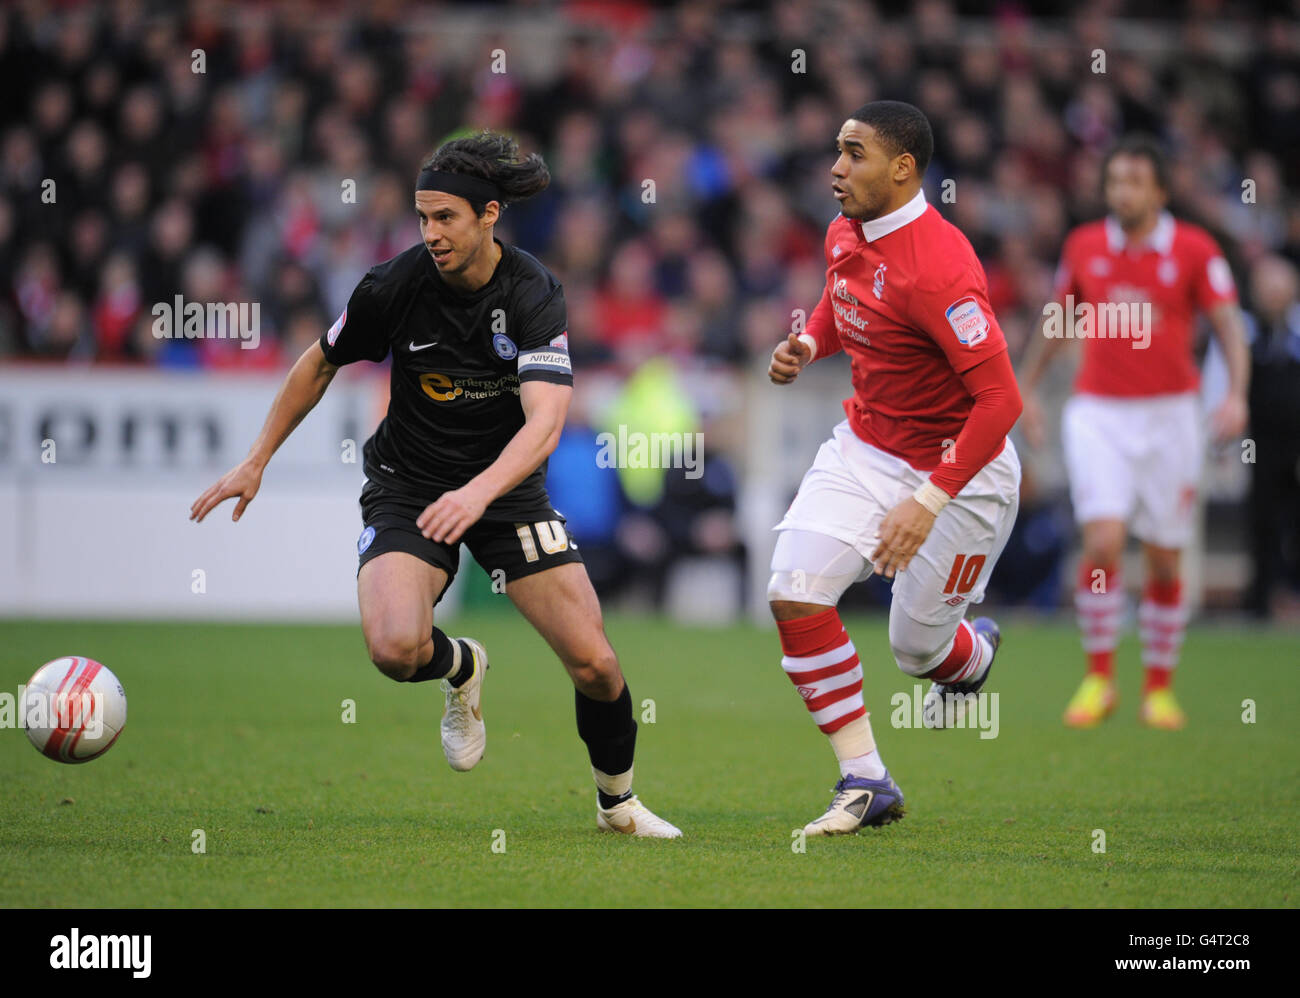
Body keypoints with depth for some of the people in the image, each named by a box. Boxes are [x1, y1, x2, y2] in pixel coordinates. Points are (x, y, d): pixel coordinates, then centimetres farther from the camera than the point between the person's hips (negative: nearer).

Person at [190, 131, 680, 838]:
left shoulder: (534, 296, -19)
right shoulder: (395, 285, -15)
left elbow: (544, 423, -31)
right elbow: (320, 363, 4)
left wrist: (478, 492, -49)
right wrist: (256, 462, 6)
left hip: (508, 486, 0)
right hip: (407, 487, 0)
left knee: (594, 663, -7)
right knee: (396, 647, -29)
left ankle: (617, 802, 24)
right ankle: (462, 668, 10)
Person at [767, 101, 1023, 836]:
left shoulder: (937, 267, -28)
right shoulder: (846, 234, -2)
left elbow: (1001, 398, -30)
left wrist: (930, 502, -32)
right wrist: (808, 346, 0)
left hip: (960, 470, -7)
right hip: (865, 448, 7)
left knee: (917, 647, 3)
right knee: (795, 592, -13)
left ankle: (975, 653, 44)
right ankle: (865, 783, -3)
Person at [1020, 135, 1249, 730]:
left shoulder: (1194, 250, -4)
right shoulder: (1083, 246, 2)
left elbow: (1228, 325, -4)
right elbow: (1057, 320, 17)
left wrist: (1236, 394, -19)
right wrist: (1026, 387, 20)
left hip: (1169, 415, 0)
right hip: (1098, 413, 0)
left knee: (1165, 560, 4)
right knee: (1103, 541, -16)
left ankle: (1159, 688, 19)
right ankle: (1099, 678, -3)